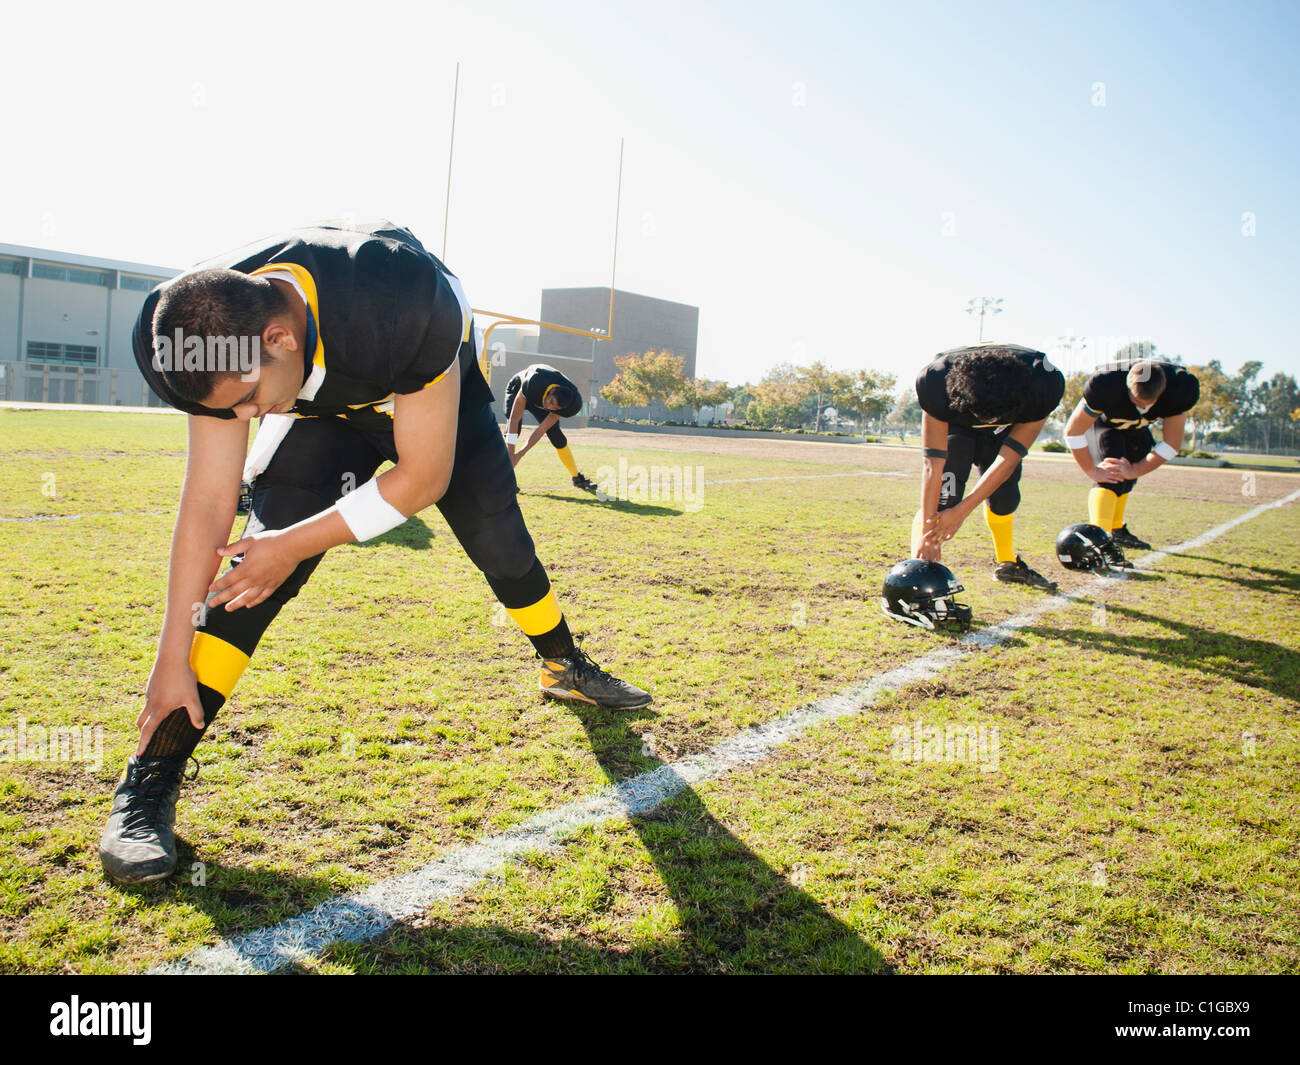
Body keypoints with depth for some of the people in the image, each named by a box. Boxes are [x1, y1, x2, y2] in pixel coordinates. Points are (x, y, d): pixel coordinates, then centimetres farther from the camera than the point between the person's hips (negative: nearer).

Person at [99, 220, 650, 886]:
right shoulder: (213, 328, -31)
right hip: (325, 408, 1)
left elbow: (423, 478, -33)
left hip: (439, 396, -1)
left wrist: (299, 543, -31)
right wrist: (173, 655, -23)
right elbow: (208, 501, -25)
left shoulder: (407, 305, -45)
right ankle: (151, 776, -12)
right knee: (263, 547, -18)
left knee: (500, 541, 0)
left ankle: (565, 666, 33)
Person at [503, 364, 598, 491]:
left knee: (556, 435, -5)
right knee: (512, 428, -26)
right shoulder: (533, 383, -45)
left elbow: (541, 430, -30)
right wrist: (510, 453, -42)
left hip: (539, 401, 2)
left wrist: (519, 455, -32)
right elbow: (515, 417, -40)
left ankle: (577, 478, 11)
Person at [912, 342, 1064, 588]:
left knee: (1004, 496, 4)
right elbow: (933, 464, -38)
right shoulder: (938, 384, -42)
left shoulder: (1043, 386, -38)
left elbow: (1009, 458, -33)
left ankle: (1008, 564, 29)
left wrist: (961, 512, -35)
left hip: (1009, 423, 3)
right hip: (955, 422, -2)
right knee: (944, 495, -23)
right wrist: (927, 531, -38)